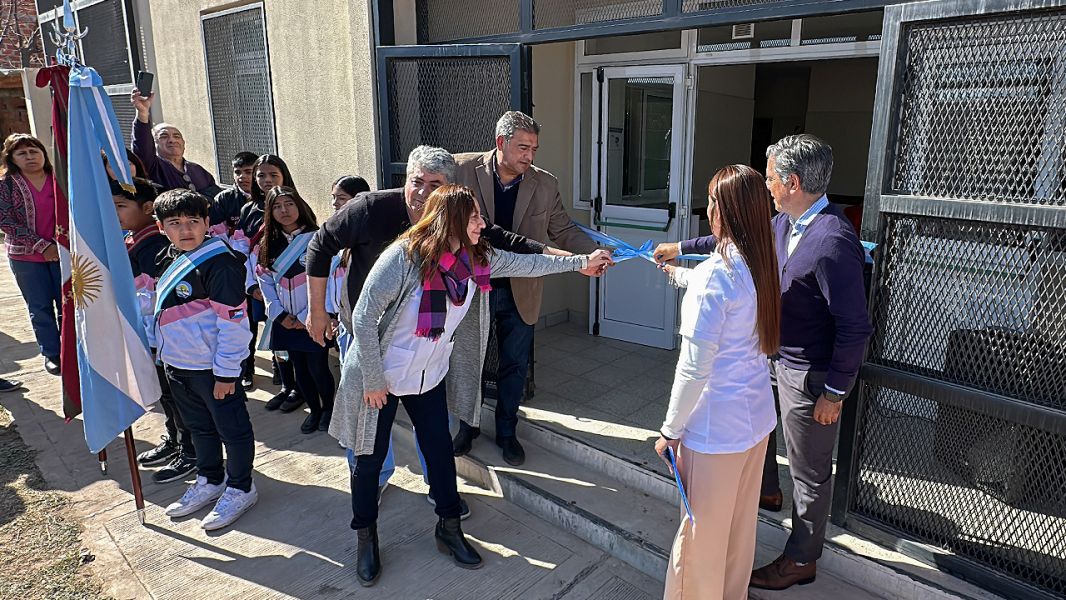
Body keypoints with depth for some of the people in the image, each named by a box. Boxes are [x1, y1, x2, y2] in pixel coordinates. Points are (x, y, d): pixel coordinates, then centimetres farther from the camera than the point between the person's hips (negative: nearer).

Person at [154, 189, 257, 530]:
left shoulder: (219, 262, -20)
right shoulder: (171, 258, 7)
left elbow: (233, 320, -21)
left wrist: (226, 372, -20)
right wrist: (165, 353, 20)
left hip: (213, 367, -9)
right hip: (178, 365, 9)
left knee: (232, 428, 7)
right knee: (199, 427, 23)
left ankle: (240, 489, 23)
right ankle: (210, 481, 41)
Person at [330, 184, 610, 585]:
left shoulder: (477, 259, -6)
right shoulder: (404, 255, -25)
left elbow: (525, 263, 7)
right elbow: (364, 317, -22)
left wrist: (579, 262, 9)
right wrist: (373, 380, -18)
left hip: (430, 377, 5)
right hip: (381, 377, -5)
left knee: (440, 449, 12)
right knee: (371, 457, 8)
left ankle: (449, 529, 32)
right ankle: (366, 538, 30)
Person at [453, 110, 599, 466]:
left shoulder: (545, 184, -5)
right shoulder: (462, 170, -11)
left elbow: (564, 230, 2)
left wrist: (592, 254, -14)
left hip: (520, 292, 1)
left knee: (514, 366, 12)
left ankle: (507, 432, 33)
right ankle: (467, 426, 37)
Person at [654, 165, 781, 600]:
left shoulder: (715, 274, -23)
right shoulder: (760, 266, 2)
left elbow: (694, 368, -22)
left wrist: (670, 429, -11)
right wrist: (677, 273, 42)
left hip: (716, 426, -8)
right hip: (757, 417, 8)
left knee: (701, 530, 10)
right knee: (740, 523, 24)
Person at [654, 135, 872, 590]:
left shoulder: (833, 242, -29)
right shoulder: (786, 222, -2)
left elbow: (855, 326, -26)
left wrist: (835, 392, -20)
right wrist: (681, 248, 22)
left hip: (810, 373, -9)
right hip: (777, 354, 9)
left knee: (809, 472, 9)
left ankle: (801, 560, 30)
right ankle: (764, 487, 57)